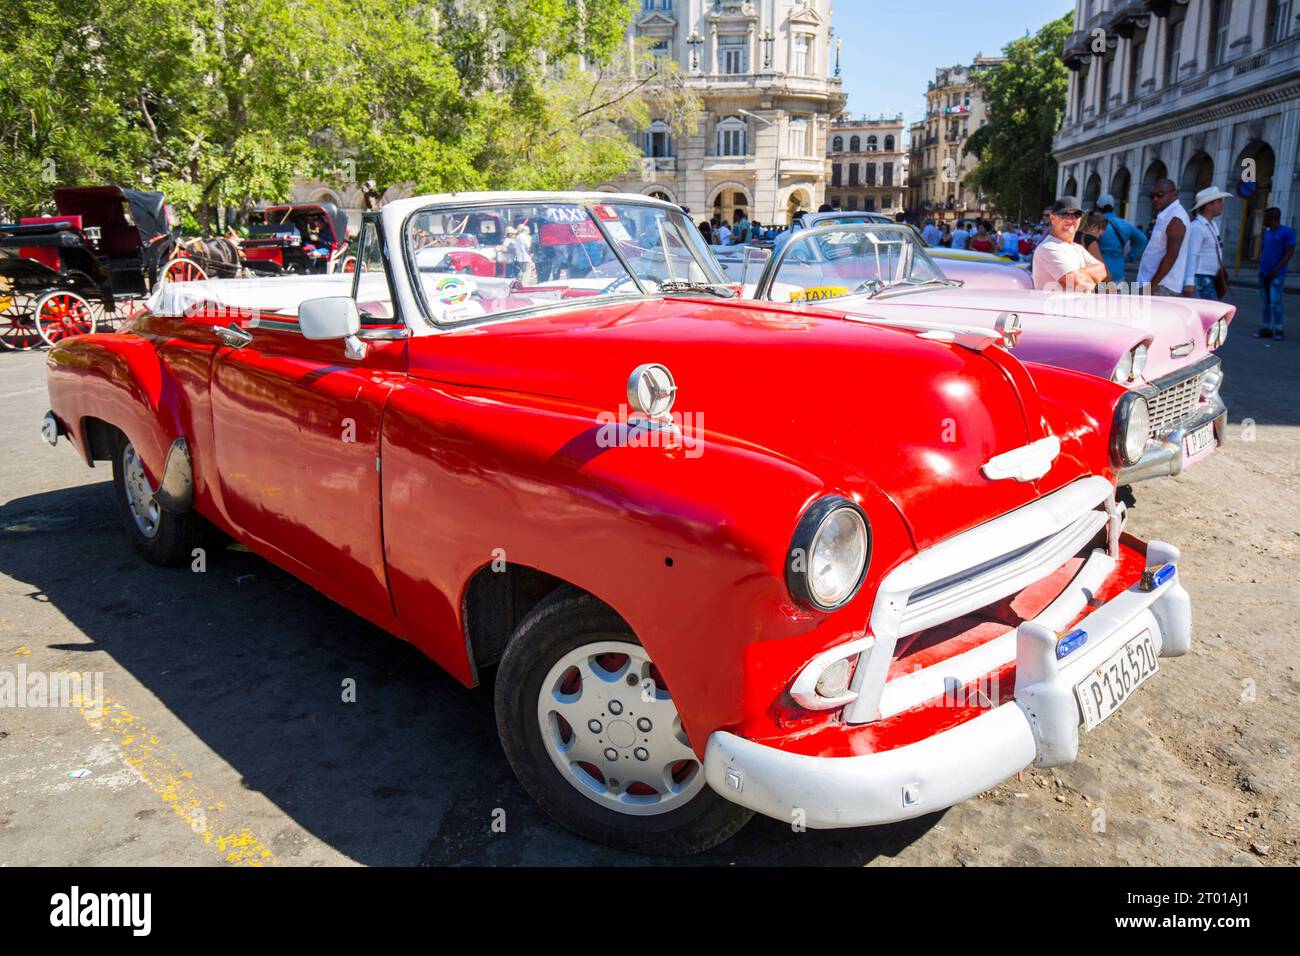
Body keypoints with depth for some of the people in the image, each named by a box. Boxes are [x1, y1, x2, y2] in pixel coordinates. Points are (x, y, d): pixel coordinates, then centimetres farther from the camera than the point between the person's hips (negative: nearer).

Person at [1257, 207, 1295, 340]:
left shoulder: (1287, 232, -5)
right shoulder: (1267, 233, 15)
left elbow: (1289, 252, -10)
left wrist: (1277, 269, -17)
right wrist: (1262, 265, 6)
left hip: (1277, 274, -7)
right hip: (1263, 273, 7)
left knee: (1275, 301, -11)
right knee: (1264, 302, 6)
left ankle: (1278, 330, -7)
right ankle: (1267, 328, 11)